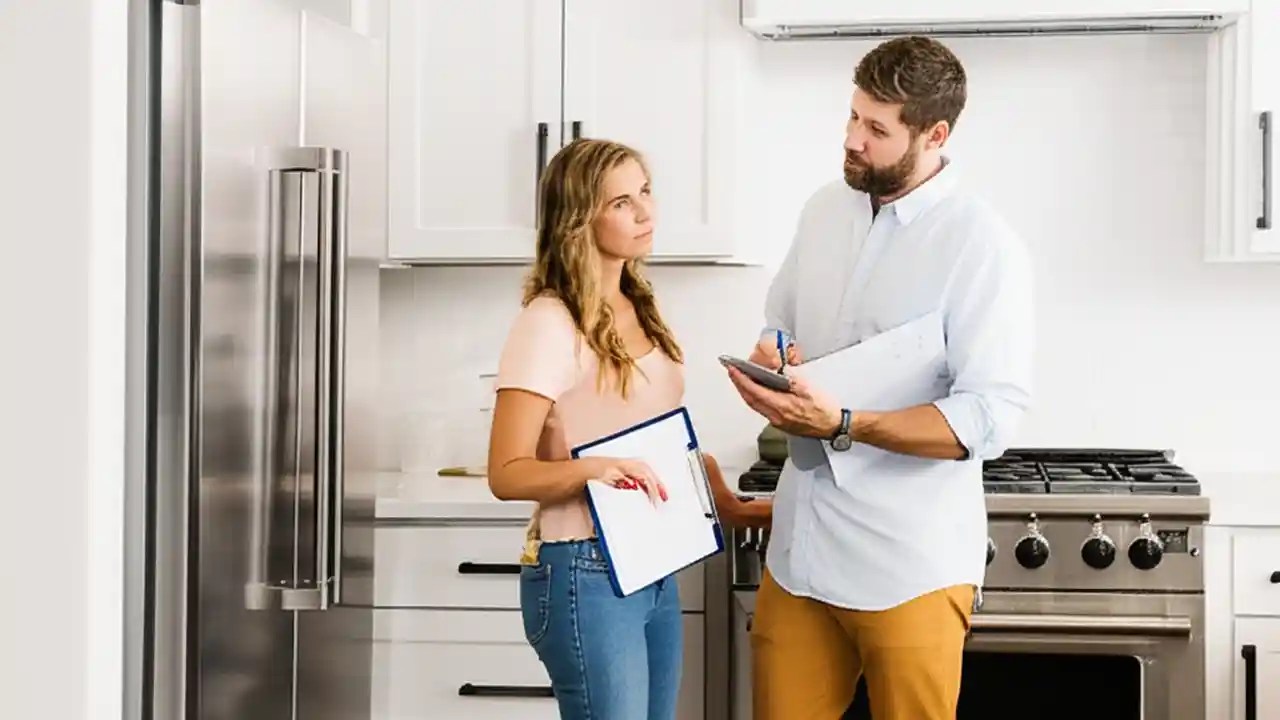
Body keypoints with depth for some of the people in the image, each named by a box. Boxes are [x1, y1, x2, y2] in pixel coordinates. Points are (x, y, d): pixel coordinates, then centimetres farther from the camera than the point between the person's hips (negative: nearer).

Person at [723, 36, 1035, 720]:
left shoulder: (983, 246, -13)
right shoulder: (824, 208, 8)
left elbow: (988, 419, -18)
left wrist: (842, 424, -26)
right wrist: (771, 359, -4)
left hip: (909, 563, -5)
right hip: (799, 543, 6)